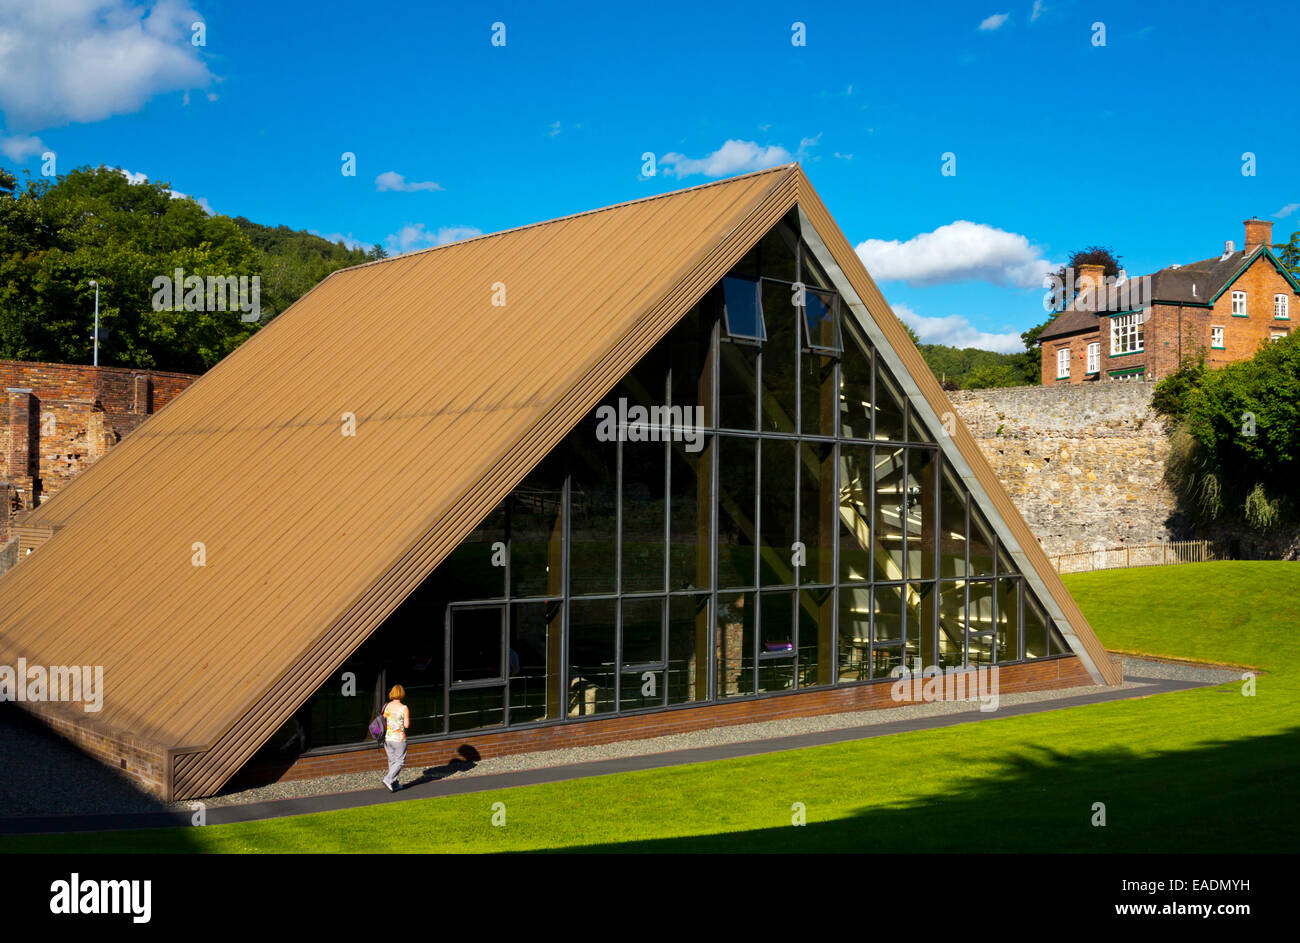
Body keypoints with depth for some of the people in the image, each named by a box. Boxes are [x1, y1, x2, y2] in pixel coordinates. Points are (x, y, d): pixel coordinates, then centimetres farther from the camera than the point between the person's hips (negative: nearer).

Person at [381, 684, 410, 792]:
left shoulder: (386, 706, 0)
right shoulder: (404, 708, -13)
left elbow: (382, 722, 3)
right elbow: (407, 725, -11)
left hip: (387, 738, 5)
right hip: (399, 739, -5)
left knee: (392, 761, 15)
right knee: (400, 761, 7)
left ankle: (394, 784, 21)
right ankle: (388, 780, -7)